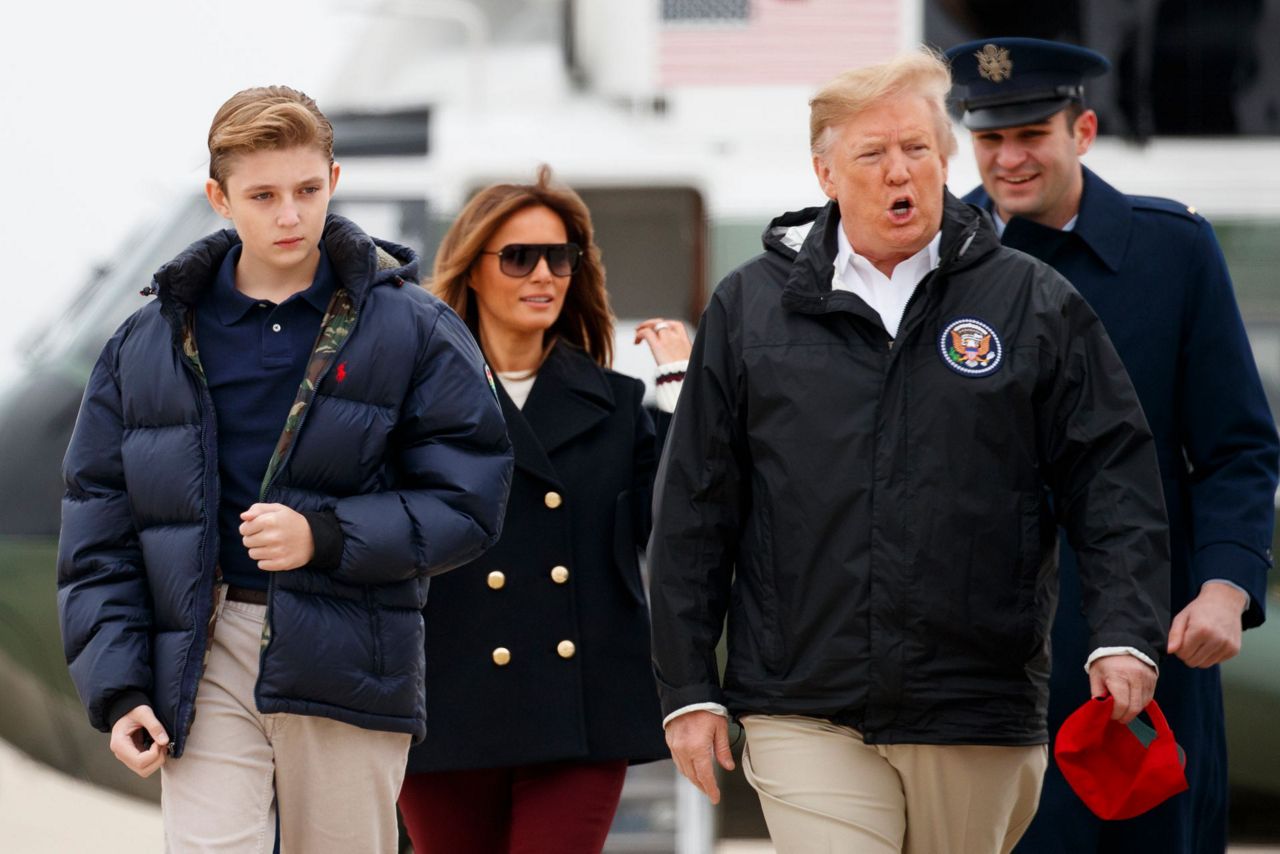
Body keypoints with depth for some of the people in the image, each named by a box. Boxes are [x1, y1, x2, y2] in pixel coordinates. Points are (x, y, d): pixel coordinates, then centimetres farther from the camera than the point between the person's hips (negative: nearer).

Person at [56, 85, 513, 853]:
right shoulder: (150, 345, 9)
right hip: (205, 659, 1)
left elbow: (467, 503, -1)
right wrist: (118, 691, 0)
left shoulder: (412, 331, 3)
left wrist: (326, 538, -15)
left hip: (349, 668, -1)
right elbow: (98, 537, 10)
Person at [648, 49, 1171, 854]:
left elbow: (1114, 482, 4)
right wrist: (689, 688, 5)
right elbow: (694, 511, 9)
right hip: (807, 718, -1)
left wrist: (1125, 636, -10)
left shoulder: (1035, 304, 7)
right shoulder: (749, 307, 8)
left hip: (980, 725, 1)